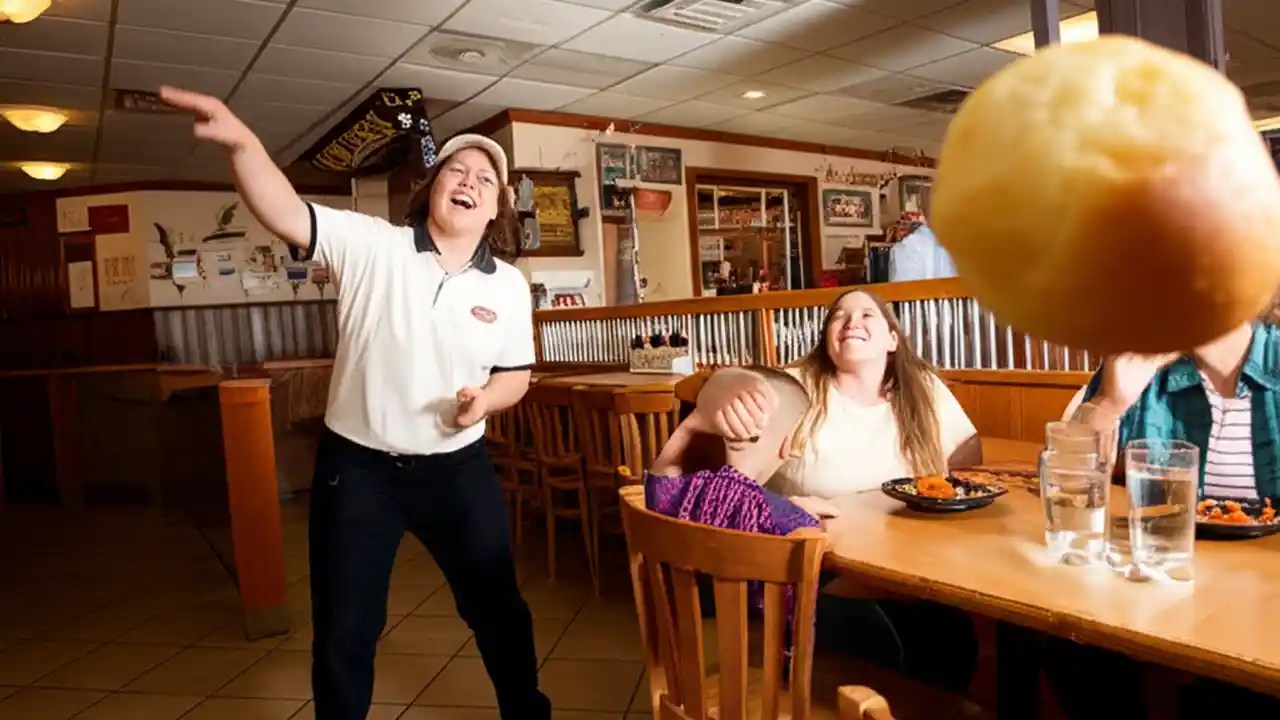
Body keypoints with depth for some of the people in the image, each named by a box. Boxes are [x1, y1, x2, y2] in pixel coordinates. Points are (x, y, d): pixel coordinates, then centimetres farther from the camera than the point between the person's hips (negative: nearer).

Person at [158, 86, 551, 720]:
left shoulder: (508, 286, -2)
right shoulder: (370, 245, -10)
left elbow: (516, 376, 7)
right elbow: (285, 215, -25)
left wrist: (486, 400, -15)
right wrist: (241, 143, -42)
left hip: (458, 469, 2)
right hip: (357, 465, -1)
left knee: (496, 605, 17)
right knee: (344, 630, 13)